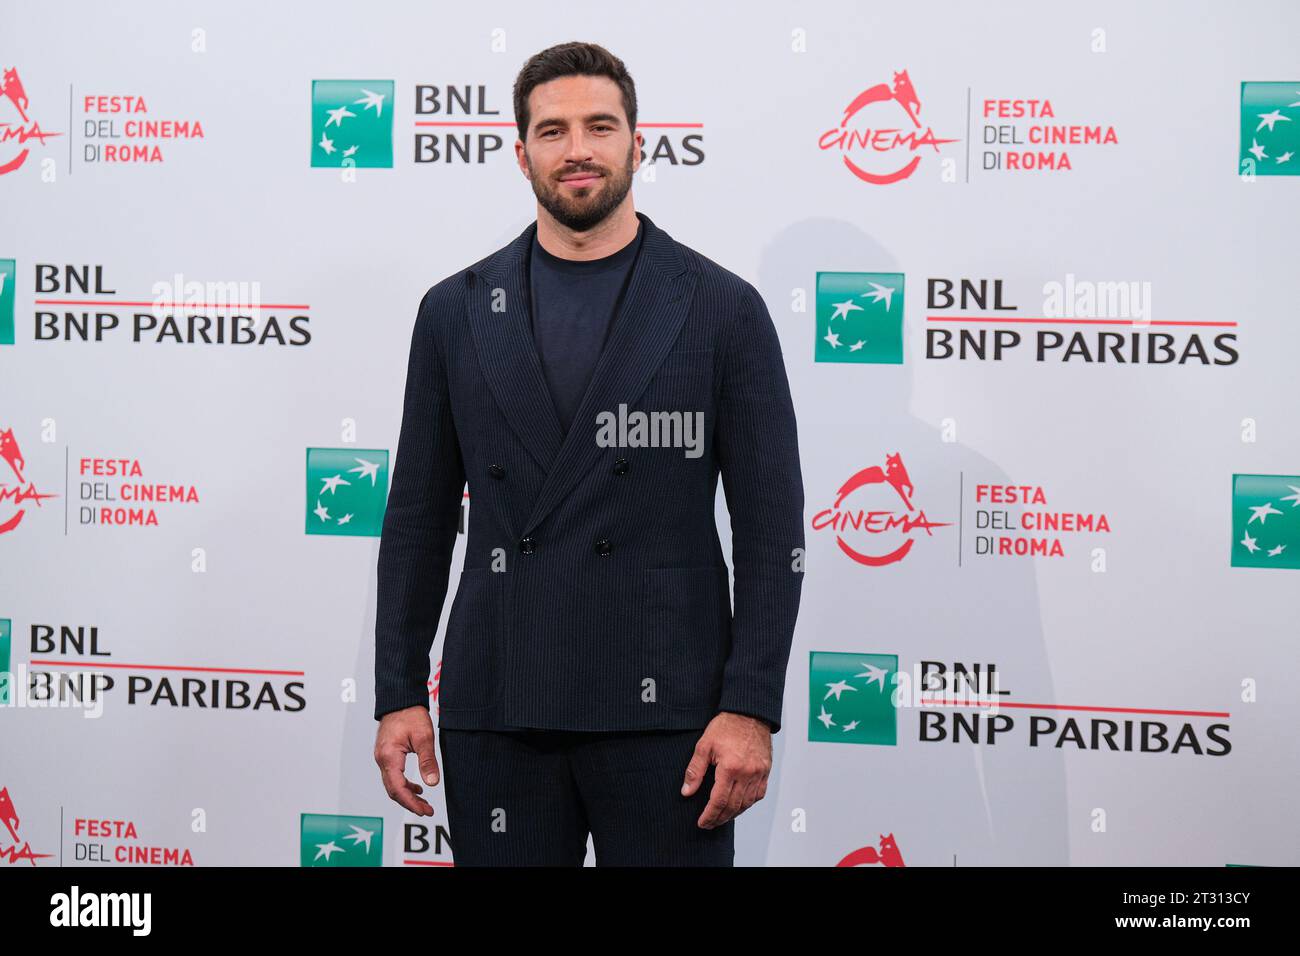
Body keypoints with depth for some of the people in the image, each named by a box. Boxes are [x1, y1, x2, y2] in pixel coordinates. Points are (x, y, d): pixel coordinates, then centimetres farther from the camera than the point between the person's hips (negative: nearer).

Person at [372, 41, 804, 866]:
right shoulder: (456, 311, 7)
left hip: (662, 708, -2)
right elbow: (420, 518, 10)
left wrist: (751, 708, -9)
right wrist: (399, 694, 4)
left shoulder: (723, 309, 0)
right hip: (495, 710, 2)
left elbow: (770, 526, -2)